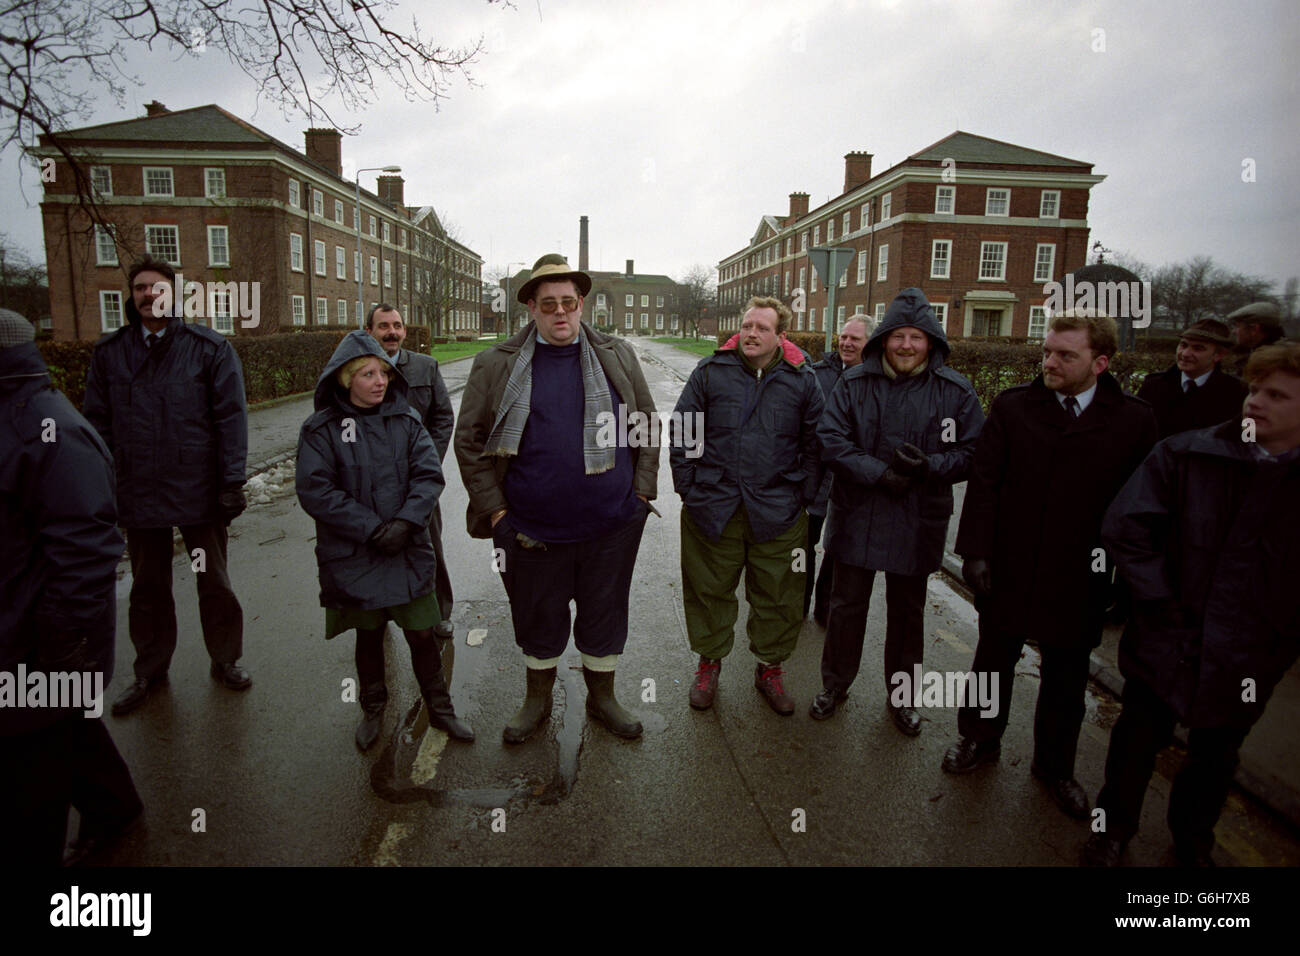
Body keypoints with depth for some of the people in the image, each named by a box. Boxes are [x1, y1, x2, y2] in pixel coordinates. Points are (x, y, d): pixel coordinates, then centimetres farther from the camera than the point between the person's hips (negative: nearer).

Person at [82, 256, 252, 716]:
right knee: (148, 587, 17)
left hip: (199, 490, -3)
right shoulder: (109, 352, 5)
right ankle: (150, 669, 33)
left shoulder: (209, 347, -4)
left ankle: (225, 660, 29)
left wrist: (232, 483, -12)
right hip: (138, 494, 3)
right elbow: (97, 422, 7)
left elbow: (231, 417, -7)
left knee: (214, 583, 11)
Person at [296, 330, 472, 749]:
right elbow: (315, 491, -13)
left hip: (409, 553, 1)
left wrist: (405, 522, -19)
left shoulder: (406, 420, 1)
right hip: (353, 557, -1)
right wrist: (372, 529, -18)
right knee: (369, 636, 16)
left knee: (422, 634, 8)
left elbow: (429, 475, -5)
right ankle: (373, 710, 39)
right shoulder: (321, 429, -6)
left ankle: (440, 709, 29)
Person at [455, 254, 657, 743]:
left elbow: (648, 428, 10)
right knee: (537, 619, 15)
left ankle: (602, 697, 38)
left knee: (605, 616, 15)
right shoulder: (496, 365, -1)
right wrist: (495, 510, -3)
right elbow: (469, 441, 2)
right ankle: (537, 700, 39)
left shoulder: (618, 357, 5)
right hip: (532, 528, -1)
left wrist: (641, 493, 3)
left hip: (611, 525, 1)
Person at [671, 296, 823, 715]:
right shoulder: (710, 372, 1)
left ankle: (770, 667, 32)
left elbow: (814, 444, 8)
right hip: (712, 507, 0)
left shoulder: (802, 381, 3)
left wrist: (803, 497, 2)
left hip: (778, 512, 1)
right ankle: (710, 660, 34)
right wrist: (689, 488, 0)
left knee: (777, 597, 11)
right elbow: (682, 432, 5)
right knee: (710, 590, 13)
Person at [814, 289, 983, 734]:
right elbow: (831, 441, -10)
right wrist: (880, 474, -20)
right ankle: (834, 685, 33)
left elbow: (972, 453, -2)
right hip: (857, 515, 0)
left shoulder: (956, 391, -4)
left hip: (918, 523, 1)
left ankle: (902, 695, 37)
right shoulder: (855, 383, -5)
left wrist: (930, 466, -21)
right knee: (846, 606, 12)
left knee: (908, 611, 16)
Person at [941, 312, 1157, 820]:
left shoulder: (1134, 420, -5)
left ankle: (1054, 764, 37)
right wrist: (976, 551, -9)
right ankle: (980, 739, 40)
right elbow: (984, 482, -4)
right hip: (1009, 569, 0)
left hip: (1079, 580, 0)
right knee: (994, 660, 18)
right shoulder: (1012, 406, -4)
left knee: (1066, 678, 16)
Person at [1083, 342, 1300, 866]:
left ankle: (1193, 842, 47)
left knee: (1214, 755, 21)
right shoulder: (1185, 454, -12)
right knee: (1138, 740, 16)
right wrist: (1160, 602, -12)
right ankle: (1115, 825, 40)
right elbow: (1125, 525, -13)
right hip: (1166, 641, -1)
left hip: (1245, 661, 2)